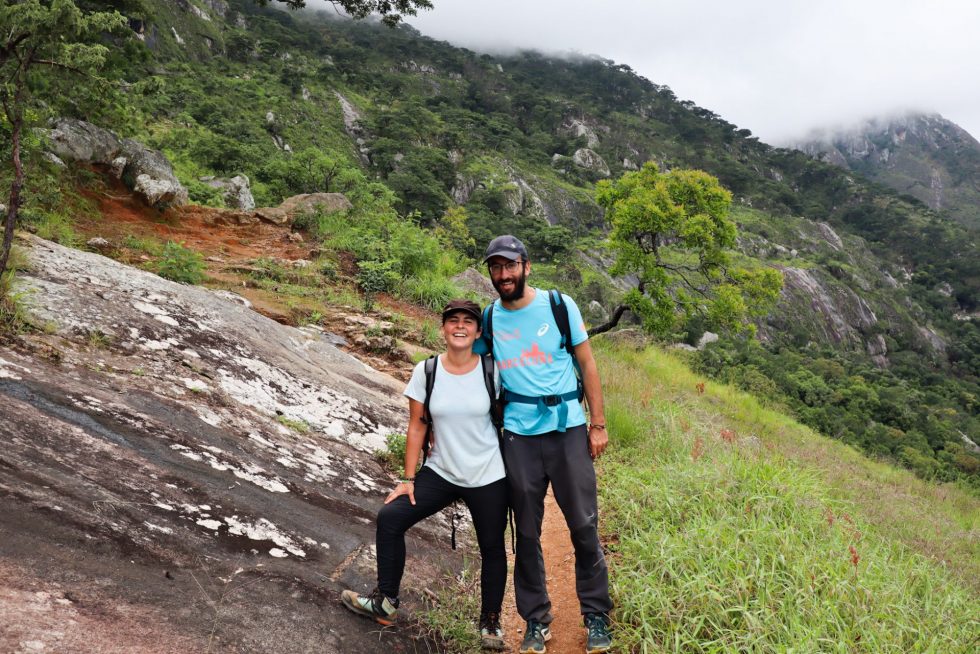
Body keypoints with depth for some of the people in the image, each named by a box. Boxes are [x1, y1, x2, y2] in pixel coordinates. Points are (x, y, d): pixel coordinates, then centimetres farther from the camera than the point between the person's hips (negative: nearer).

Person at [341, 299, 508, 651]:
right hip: (441, 472, 2)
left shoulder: (492, 371, -10)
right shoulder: (426, 371, -7)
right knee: (389, 517, -7)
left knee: (492, 548, 8)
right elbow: (416, 426, -2)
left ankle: (490, 622, 31)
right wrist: (408, 479, -2)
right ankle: (385, 601, 12)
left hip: (489, 478, -1)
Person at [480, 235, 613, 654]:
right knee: (527, 531, 9)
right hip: (519, 435, 2)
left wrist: (598, 424, -2)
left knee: (584, 526, 3)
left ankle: (596, 615, 22)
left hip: (568, 429, -2)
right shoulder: (489, 317, 3)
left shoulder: (559, 305, -3)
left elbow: (588, 365, 1)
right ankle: (536, 620, 24)